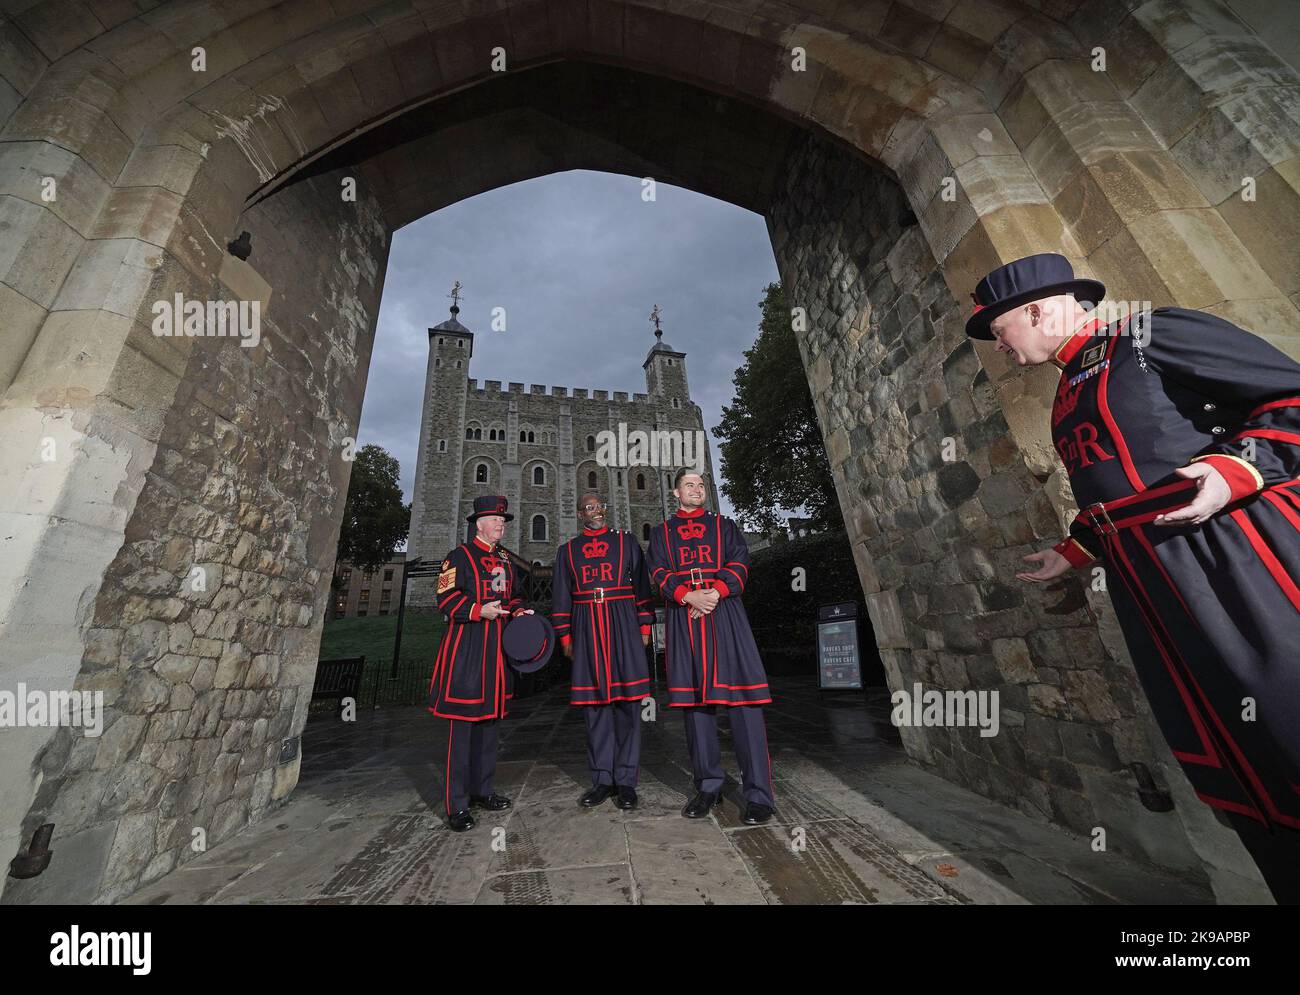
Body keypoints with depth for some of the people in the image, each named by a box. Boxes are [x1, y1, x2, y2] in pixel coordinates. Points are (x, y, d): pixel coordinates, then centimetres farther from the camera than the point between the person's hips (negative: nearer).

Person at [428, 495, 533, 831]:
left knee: (489, 716, 14)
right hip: (466, 645, -7)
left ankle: (481, 790, 29)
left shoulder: (505, 561, 16)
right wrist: (479, 610, -23)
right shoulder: (460, 556, -4)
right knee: (462, 721, -2)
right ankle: (457, 805, 11)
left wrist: (519, 612, 4)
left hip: (497, 646, 7)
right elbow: (446, 598, -11)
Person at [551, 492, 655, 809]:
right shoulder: (567, 550, 13)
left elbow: (642, 585, 6)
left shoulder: (626, 541, 9)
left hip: (623, 626, -1)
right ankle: (602, 780, 20)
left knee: (627, 702, 1)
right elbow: (560, 598, 12)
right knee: (594, 704, 6)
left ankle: (625, 781, 15)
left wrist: (644, 627, 0)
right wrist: (565, 636, 6)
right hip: (586, 630, 2)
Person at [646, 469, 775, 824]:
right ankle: (709, 786, 21)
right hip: (683, 618, 1)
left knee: (742, 697, -4)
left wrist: (715, 592, -14)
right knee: (693, 699, 6)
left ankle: (759, 794, 7)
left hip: (724, 613, 0)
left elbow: (739, 564, 3)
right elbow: (659, 574, 2)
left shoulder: (724, 525, 15)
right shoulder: (661, 533, 15)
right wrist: (689, 596, -15)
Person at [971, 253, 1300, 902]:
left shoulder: (1152, 336, -3)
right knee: (1236, 762, 11)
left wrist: (1238, 468, -22)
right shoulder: (1067, 401, 19)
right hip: (1153, 597, 7)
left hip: (1240, 554, -7)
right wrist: (1071, 553, 25)